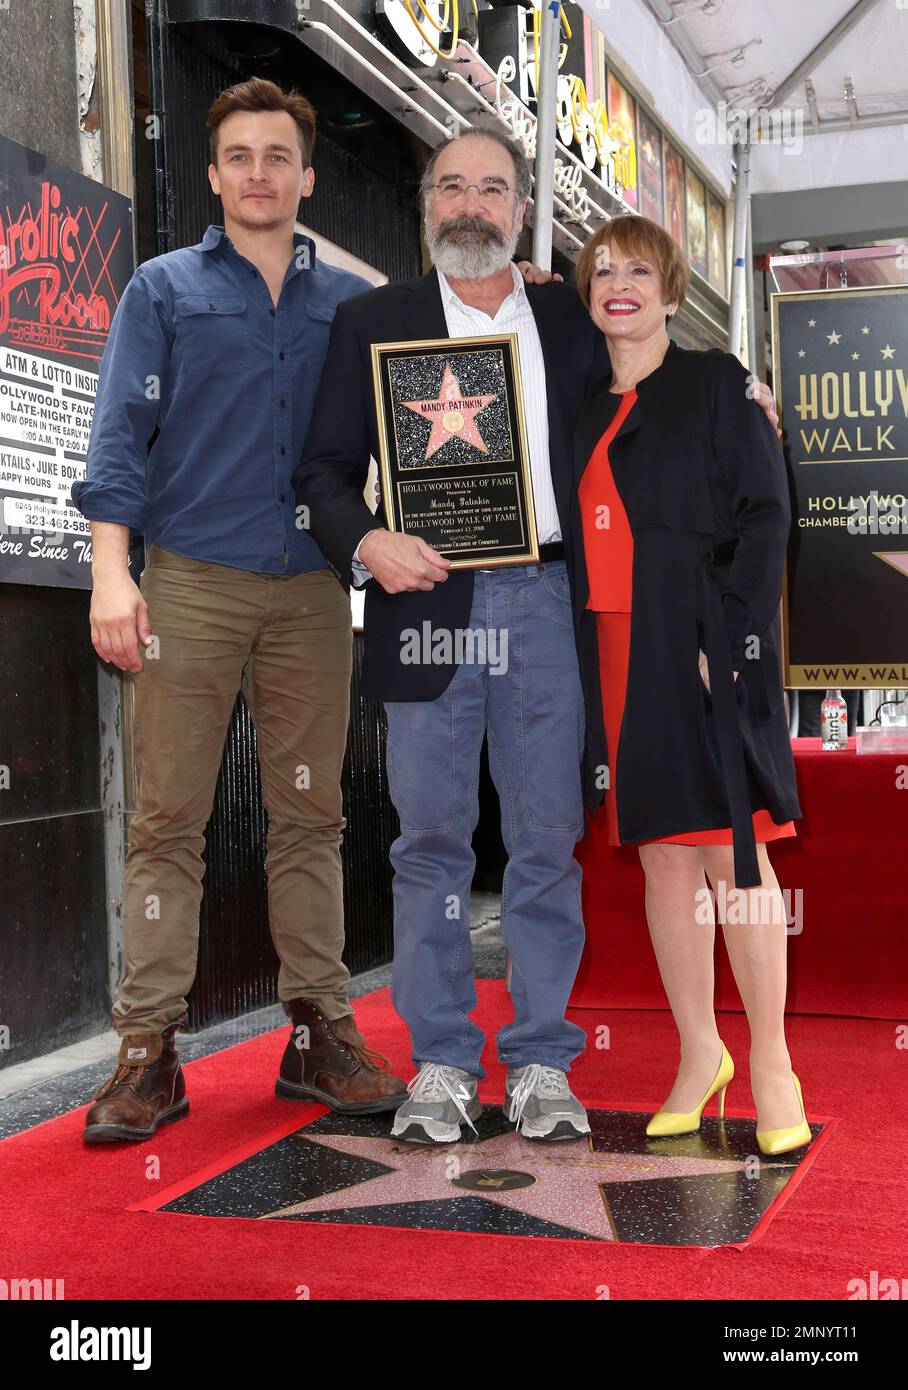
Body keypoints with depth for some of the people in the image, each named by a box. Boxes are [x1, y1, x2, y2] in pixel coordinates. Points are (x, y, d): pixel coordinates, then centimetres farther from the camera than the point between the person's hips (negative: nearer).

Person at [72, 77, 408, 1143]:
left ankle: (319, 1034, 12)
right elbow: (121, 434, 0)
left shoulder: (351, 302, 15)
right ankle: (148, 1049, 1)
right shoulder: (164, 290, 8)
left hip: (312, 590, 2)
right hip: (190, 583, -2)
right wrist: (111, 570, -12)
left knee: (310, 816, 5)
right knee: (167, 818, -4)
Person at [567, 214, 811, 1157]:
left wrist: (731, 638, -14)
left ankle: (772, 1070, 4)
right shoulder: (583, 410, 17)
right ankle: (699, 1057, 17)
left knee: (731, 853, -5)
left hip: (702, 650, -5)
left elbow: (765, 515, -6)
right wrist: (578, 652, 5)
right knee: (663, 857, 7)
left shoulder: (715, 383, 2)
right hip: (615, 653, 5)